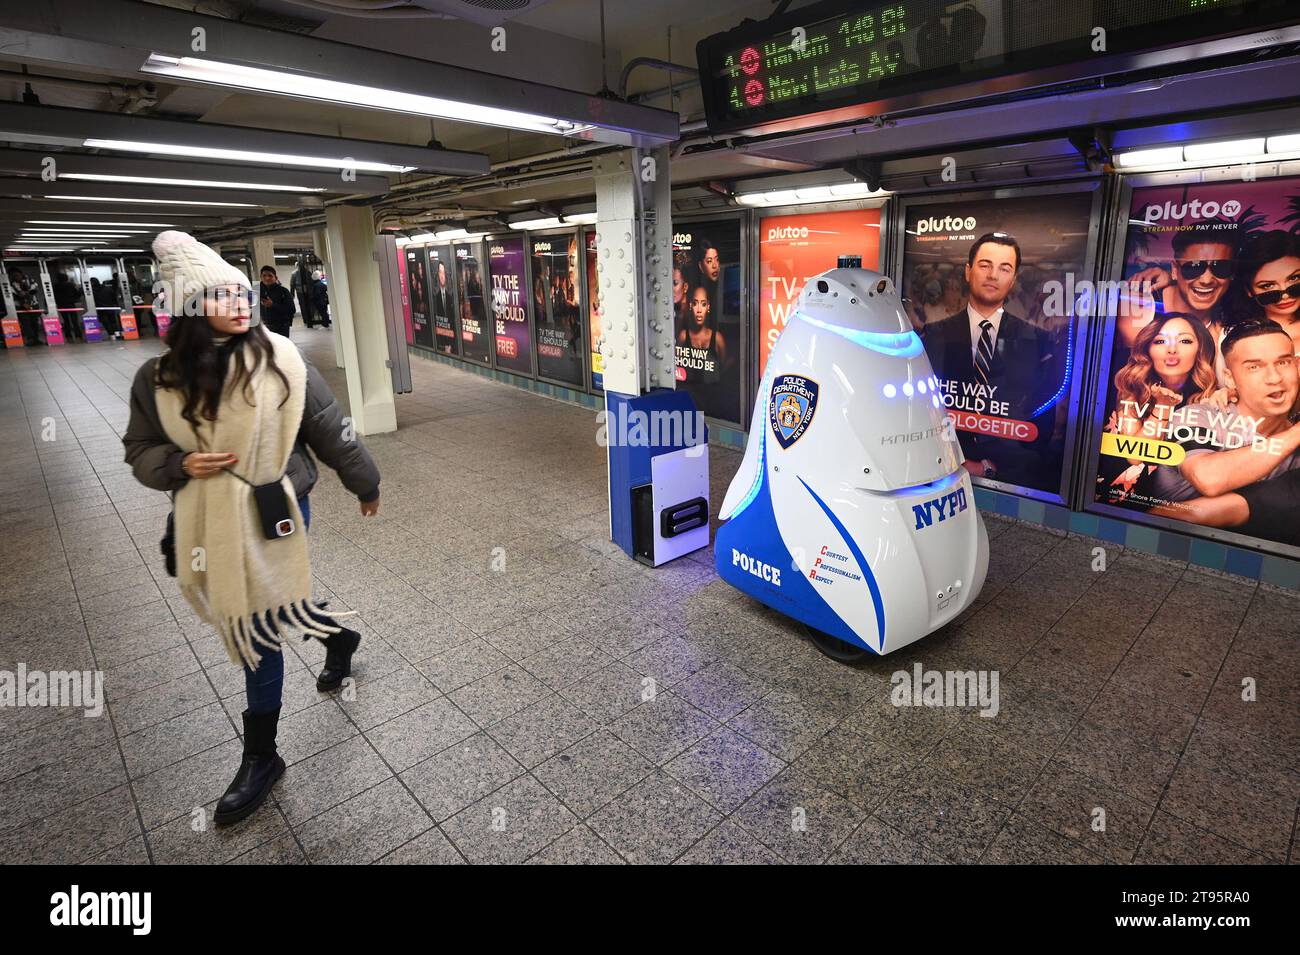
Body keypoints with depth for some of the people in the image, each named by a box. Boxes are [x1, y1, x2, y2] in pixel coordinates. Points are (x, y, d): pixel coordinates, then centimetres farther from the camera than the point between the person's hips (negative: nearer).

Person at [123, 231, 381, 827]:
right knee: (248, 618, 19)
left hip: (272, 515, -4)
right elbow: (140, 450, 9)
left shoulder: (281, 362, -11)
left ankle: (260, 757, 26)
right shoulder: (158, 379, -2)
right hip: (206, 523, 4)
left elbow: (331, 433, -3)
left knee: (258, 633, 4)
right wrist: (179, 465, -13)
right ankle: (337, 636, 49)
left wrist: (365, 485, 7)